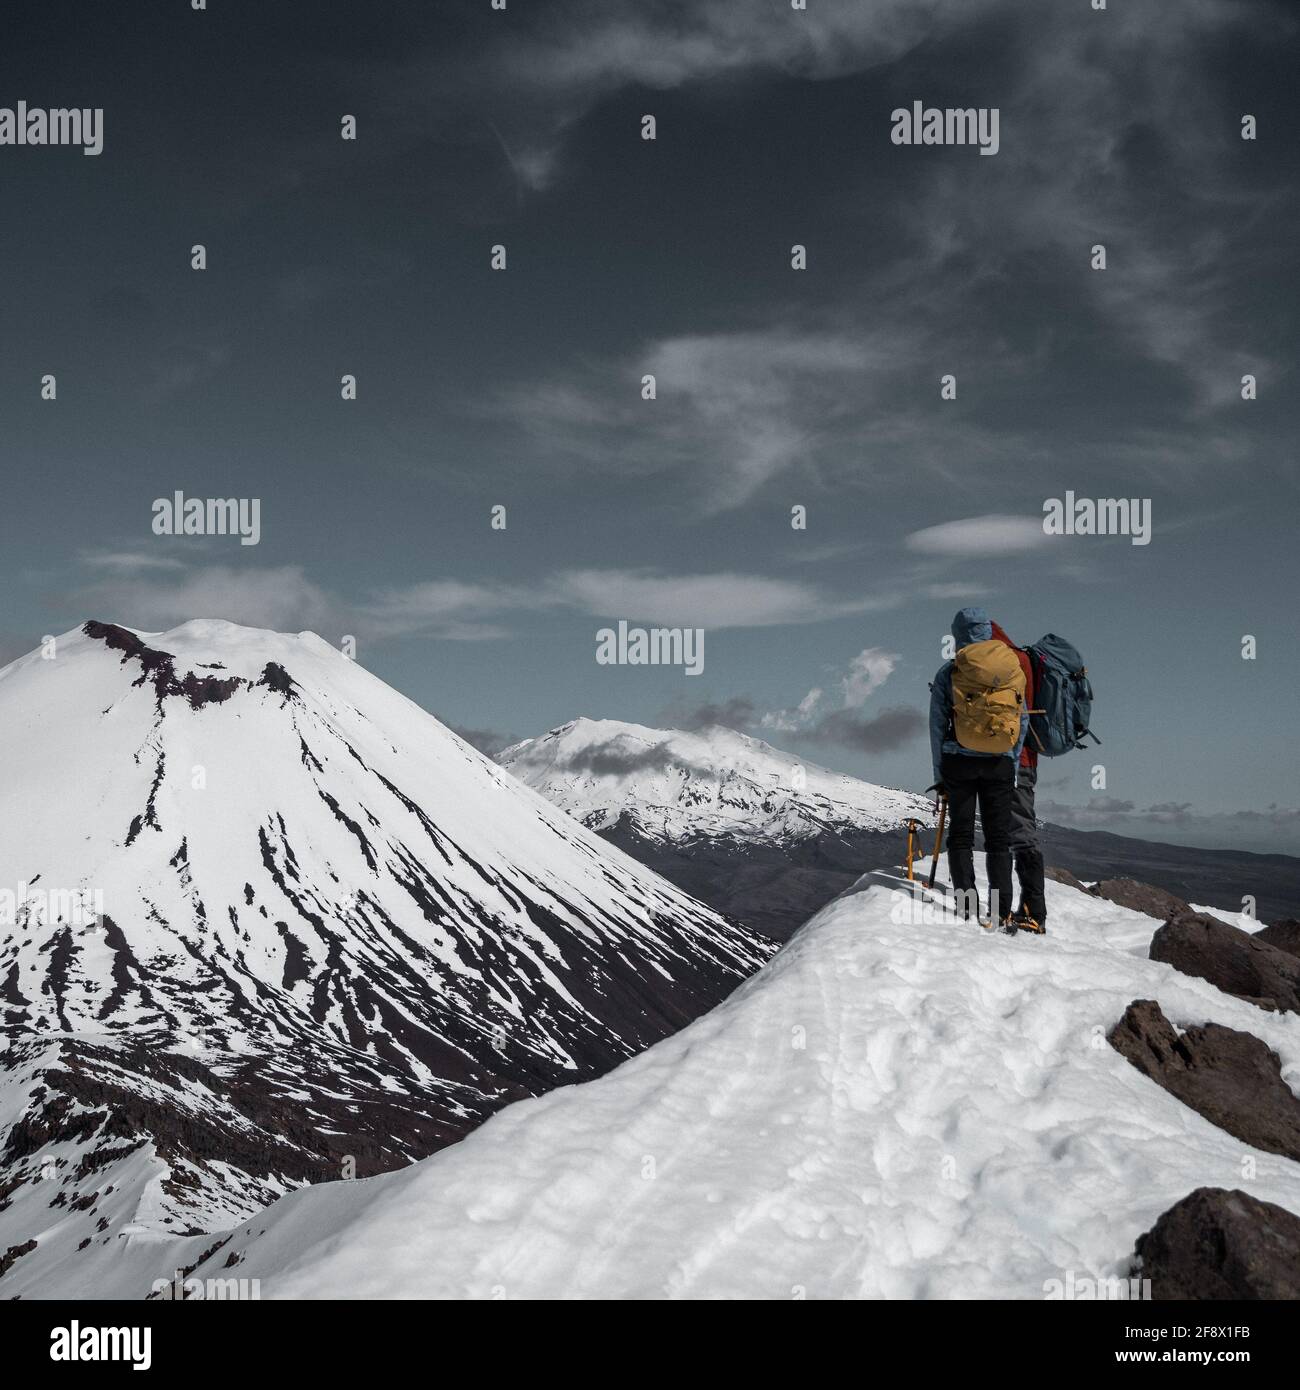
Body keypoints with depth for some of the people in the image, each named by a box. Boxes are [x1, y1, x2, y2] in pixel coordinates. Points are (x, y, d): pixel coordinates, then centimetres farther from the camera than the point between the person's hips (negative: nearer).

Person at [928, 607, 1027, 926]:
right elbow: (1023, 719, 5)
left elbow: (937, 725, 0)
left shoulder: (947, 672, 0)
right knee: (998, 839, 7)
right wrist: (1012, 765, 11)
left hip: (958, 762, -1)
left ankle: (966, 908, -1)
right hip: (1000, 762, 1)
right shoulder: (1008, 668, 5)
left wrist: (939, 773, 5)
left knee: (961, 836, 6)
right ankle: (1002, 912, 2)